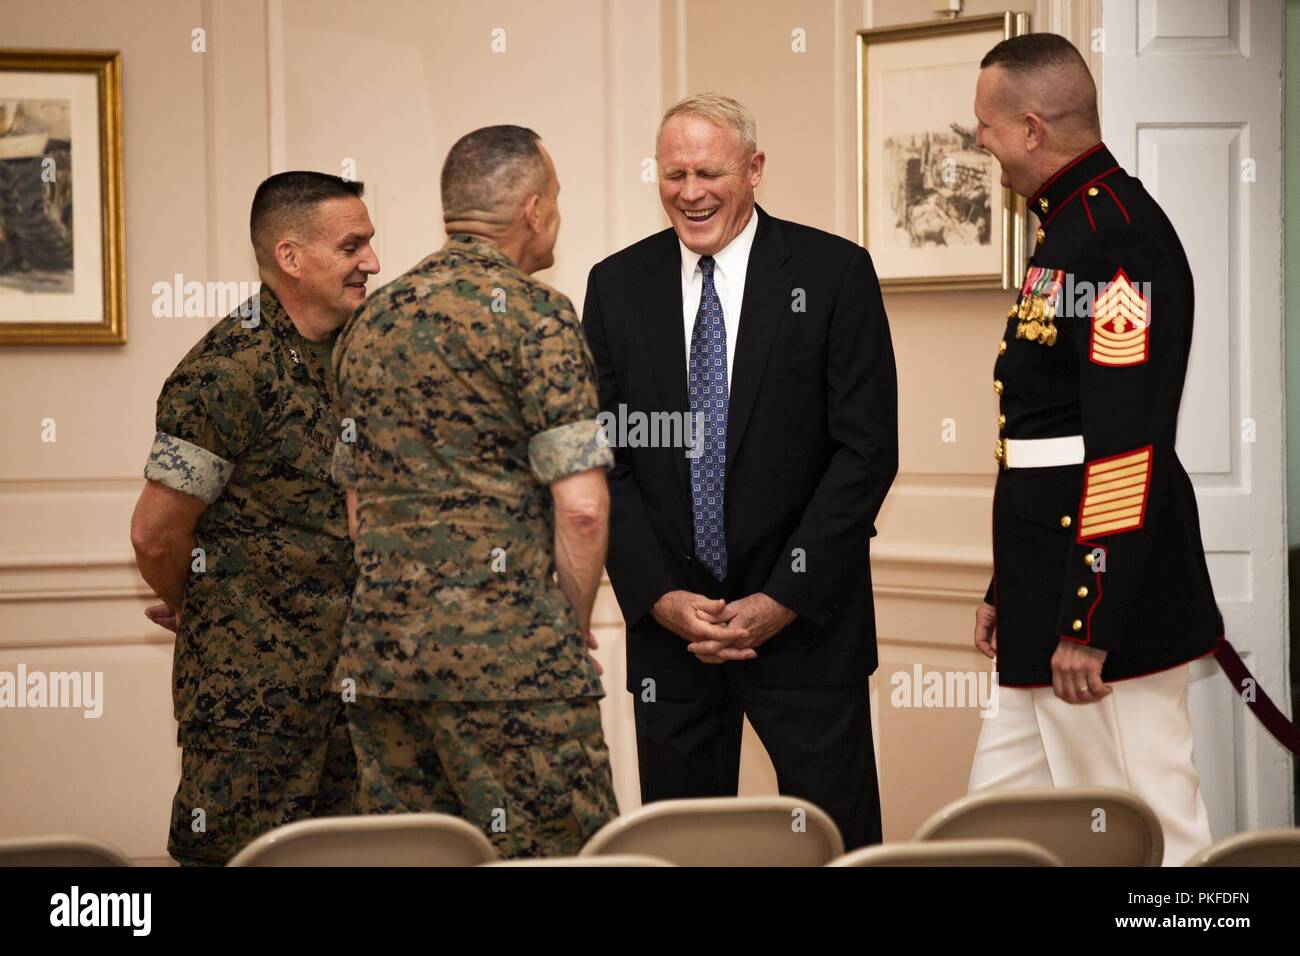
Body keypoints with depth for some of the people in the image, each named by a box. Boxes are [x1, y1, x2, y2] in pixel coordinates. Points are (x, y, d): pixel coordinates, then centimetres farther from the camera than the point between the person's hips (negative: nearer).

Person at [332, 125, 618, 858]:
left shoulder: (370, 322, 15)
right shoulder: (535, 315, -7)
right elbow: (581, 507, -13)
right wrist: (575, 626, 1)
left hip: (380, 654, 7)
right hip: (511, 658, -7)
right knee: (556, 849, -3)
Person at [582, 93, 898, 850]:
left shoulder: (834, 274, -3)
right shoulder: (618, 287, 7)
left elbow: (867, 450, -6)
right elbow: (602, 457, 5)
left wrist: (786, 598, -11)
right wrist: (658, 597, -6)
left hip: (804, 618, -2)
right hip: (668, 619, 3)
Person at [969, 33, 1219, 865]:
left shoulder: (1118, 240, -17)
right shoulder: (1071, 226, 15)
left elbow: (1129, 449, -23)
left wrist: (1088, 626, -24)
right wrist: (1008, 592, 22)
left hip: (1111, 596, -11)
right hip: (1056, 583, 11)